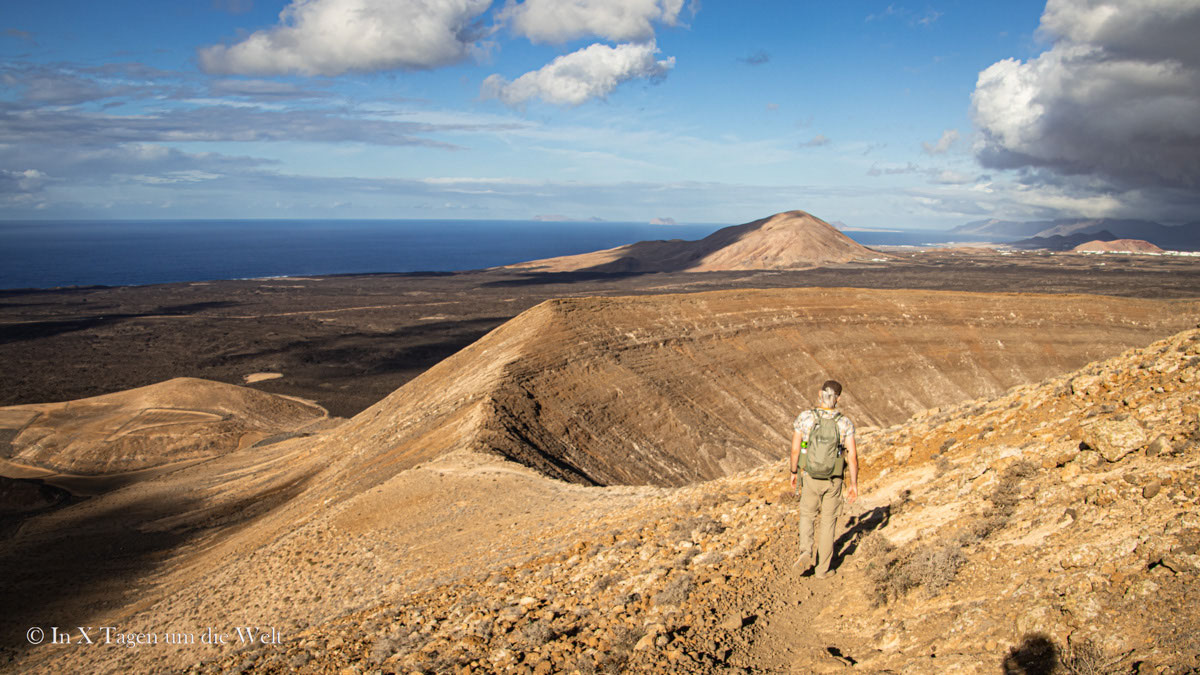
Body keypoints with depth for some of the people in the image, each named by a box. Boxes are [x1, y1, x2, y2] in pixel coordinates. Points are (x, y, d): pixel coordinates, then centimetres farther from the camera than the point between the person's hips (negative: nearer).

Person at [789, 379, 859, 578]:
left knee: (807, 515, 22)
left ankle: (805, 552, -1)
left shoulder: (804, 418, -12)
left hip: (810, 478, 0)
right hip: (834, 480, 0)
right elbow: (852, 455, -11)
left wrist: (793, 473, 9)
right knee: (828, 522, 15)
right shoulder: (845, 423, -10)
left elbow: (795, 449, -7)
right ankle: (822, 569, 20)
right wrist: (853, 484, -2)